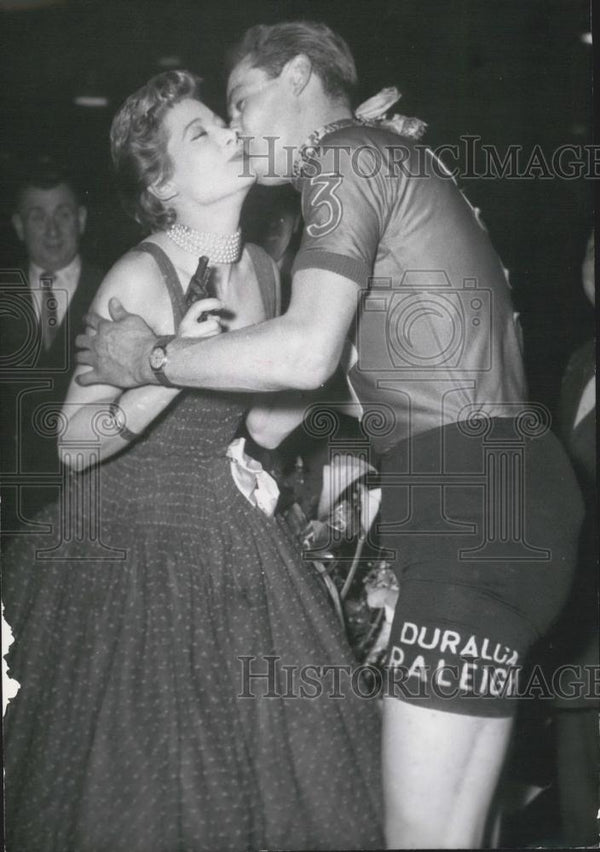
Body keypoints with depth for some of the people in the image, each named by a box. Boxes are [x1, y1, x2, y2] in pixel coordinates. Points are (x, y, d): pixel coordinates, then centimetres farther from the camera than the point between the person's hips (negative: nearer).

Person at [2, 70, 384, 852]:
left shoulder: (261, 267, 3)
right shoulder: (141, 277, -17)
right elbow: (73, 442, -20)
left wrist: (255, 451, 2)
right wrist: (168, 376, -35)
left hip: (226, 530, 6)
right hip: (135, 544, -6)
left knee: (286, 758, 3)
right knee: (145, 789, -3)